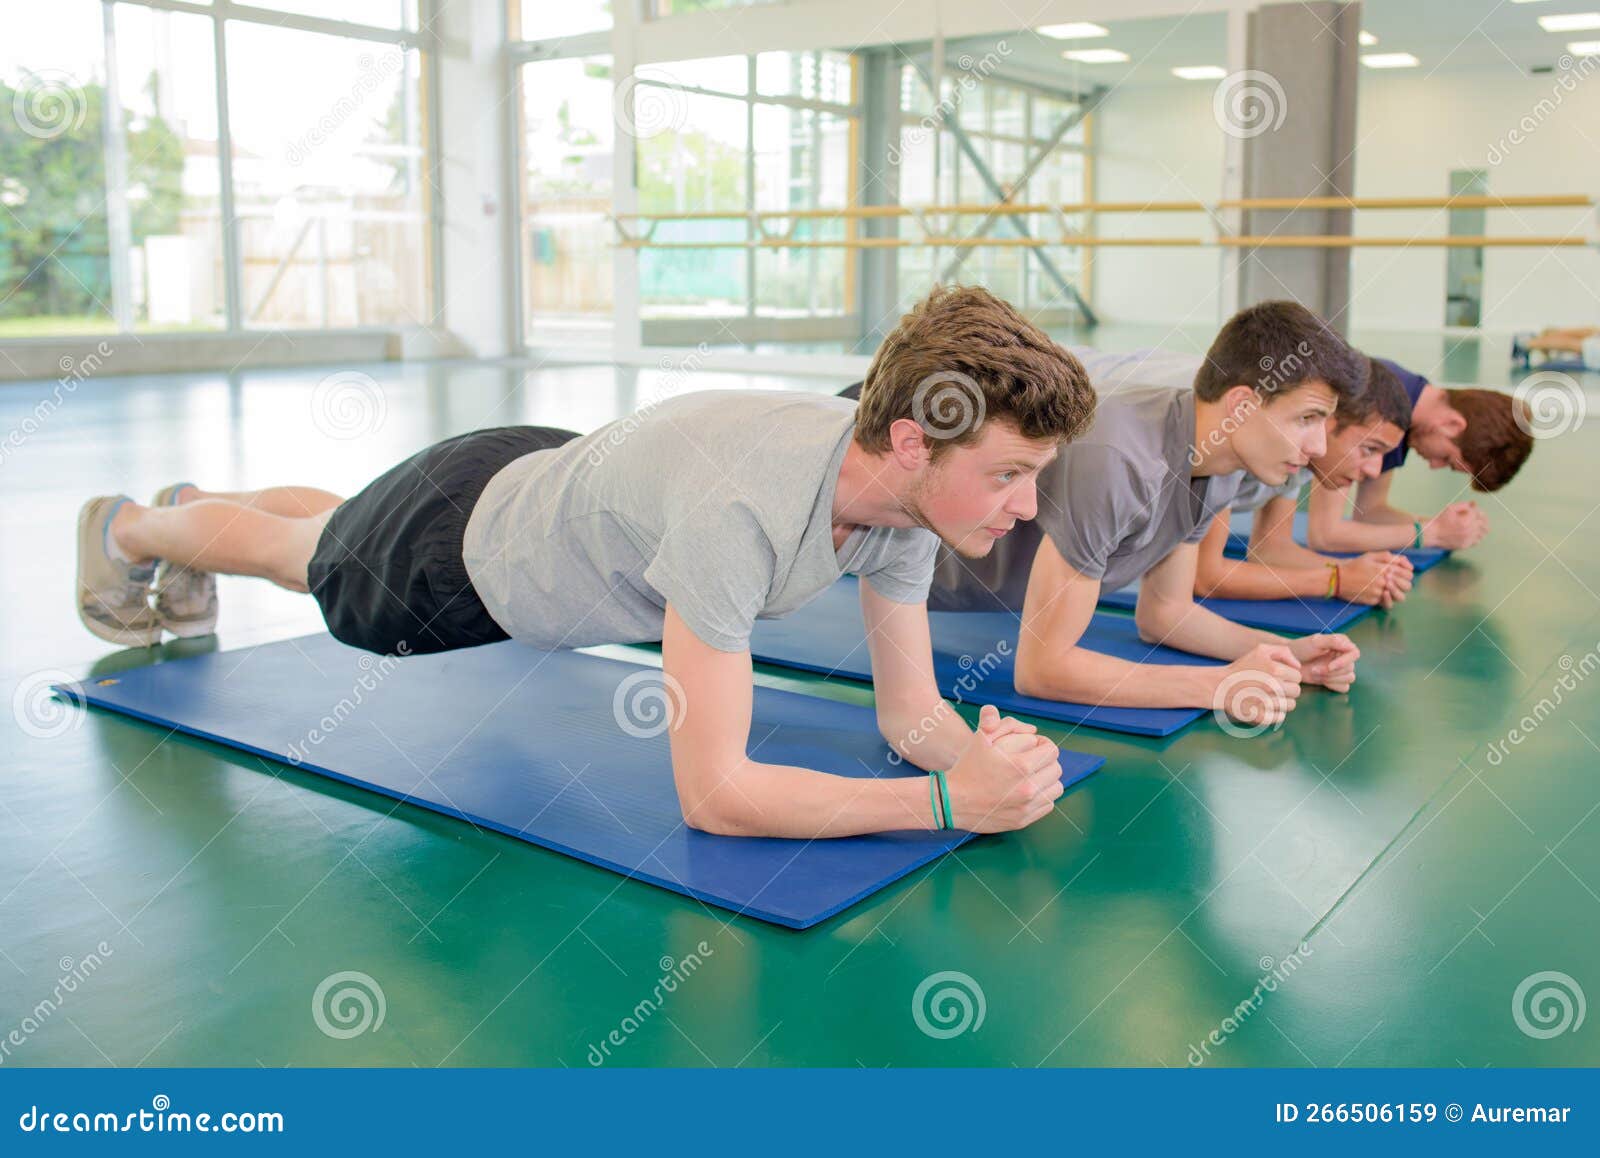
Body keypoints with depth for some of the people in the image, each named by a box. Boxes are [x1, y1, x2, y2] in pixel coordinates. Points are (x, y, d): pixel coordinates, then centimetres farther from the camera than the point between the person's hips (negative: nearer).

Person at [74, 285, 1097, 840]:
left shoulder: (913, 489, -24)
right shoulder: (742, 508, -49)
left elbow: (911, 710, -15)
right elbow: (711, 790, -46)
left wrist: (983, 754, -37)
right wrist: (949, 803, -50)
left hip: (556, 483, 6)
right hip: (460, 548, -6)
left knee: (335, 527, 36)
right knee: (299, 554, 27)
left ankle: (195, 502, 69)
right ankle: (128, 528, 61)